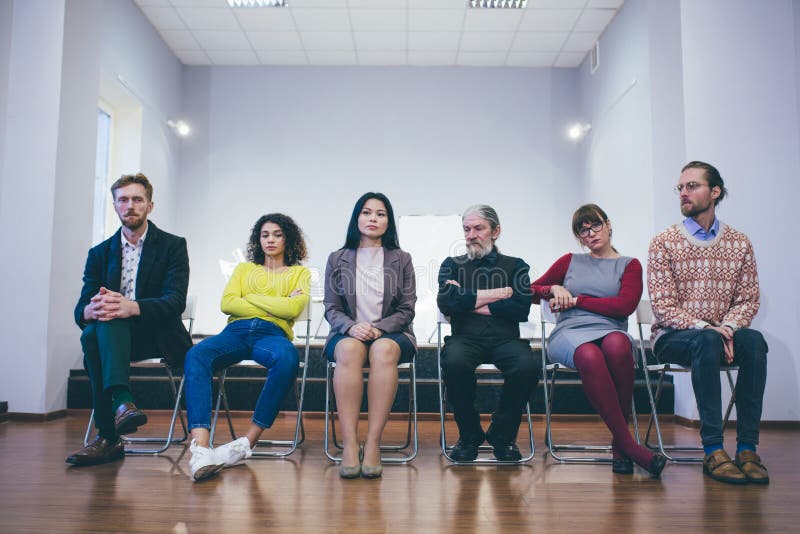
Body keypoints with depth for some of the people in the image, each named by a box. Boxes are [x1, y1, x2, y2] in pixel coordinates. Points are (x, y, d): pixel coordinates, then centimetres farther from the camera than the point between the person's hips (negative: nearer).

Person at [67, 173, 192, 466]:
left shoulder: (173, 245, 2)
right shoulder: (100, 253, 13)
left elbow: (176, 301, -12)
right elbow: (81, 308, 2)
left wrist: (133, 307, -34)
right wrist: (90, 311, -27)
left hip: (158, 336, -3)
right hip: (112, 335, 3)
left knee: (93, 336, -32)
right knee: (91, 334, -32)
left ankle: (108, 436, -37)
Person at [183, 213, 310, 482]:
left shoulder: (300, 273, 22)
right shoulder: (244, 268, 30)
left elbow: (293, 309, 1)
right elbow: (227, 303, 10)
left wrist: (252, 298, 6)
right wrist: (276, 306, 5)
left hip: (273, 334, -2)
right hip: (236, 331, 3)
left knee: (288, 358, -41)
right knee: (196, 354, -33)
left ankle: (247, 442, -34)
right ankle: (201, 448, -46)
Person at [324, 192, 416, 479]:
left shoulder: (401, 259, 11)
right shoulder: (337, 259, 12)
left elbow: (407, 310, 5)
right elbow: (331, 309, 7)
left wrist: (378, 329, -14)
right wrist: (351, 327, -16)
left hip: (391, 333, 0)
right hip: (347, 333, 0)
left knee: (383, 349, -37)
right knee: (349, 349, -37)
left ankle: (373, 444, -37)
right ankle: (349, 445, -39)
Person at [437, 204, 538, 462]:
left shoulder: (515, 266, 18)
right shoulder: (452, 265, 19)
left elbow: (522, 309, 0)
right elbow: (446, 303, -2)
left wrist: (471, 302, -1)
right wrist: (496, 294, 0)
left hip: (505, 338, 1)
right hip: (466, 337, 0)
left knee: (527, 366, -32)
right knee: (454, 362, -35)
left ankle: (502, 435, -7)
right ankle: (469, 436, -11)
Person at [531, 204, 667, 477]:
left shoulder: (629, 265, 18)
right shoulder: (570, 261, 25)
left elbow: (625, 305, 0)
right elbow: (531, 291, 26)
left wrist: (576, 300, 2)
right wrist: (554, 289, 5)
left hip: (610, 331, 0)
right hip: (568, 333, 0)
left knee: (617, 345, -40)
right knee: (590, 356, -38)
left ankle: (618, 444, -27)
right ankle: (630, 446, -34)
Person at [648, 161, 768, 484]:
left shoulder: (739, 243, 9)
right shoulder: (664, 243, -1)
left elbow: (748, 299, 5)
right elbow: (663, 307, -8)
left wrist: (728, 327, -16)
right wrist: (706, 329, -21)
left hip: (720, 334, 3)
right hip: (672, 337, -3)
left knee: (753, 340, -30)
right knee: (707, 342, -36)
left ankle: (747, 448, -27)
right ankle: (713, 451, -32)